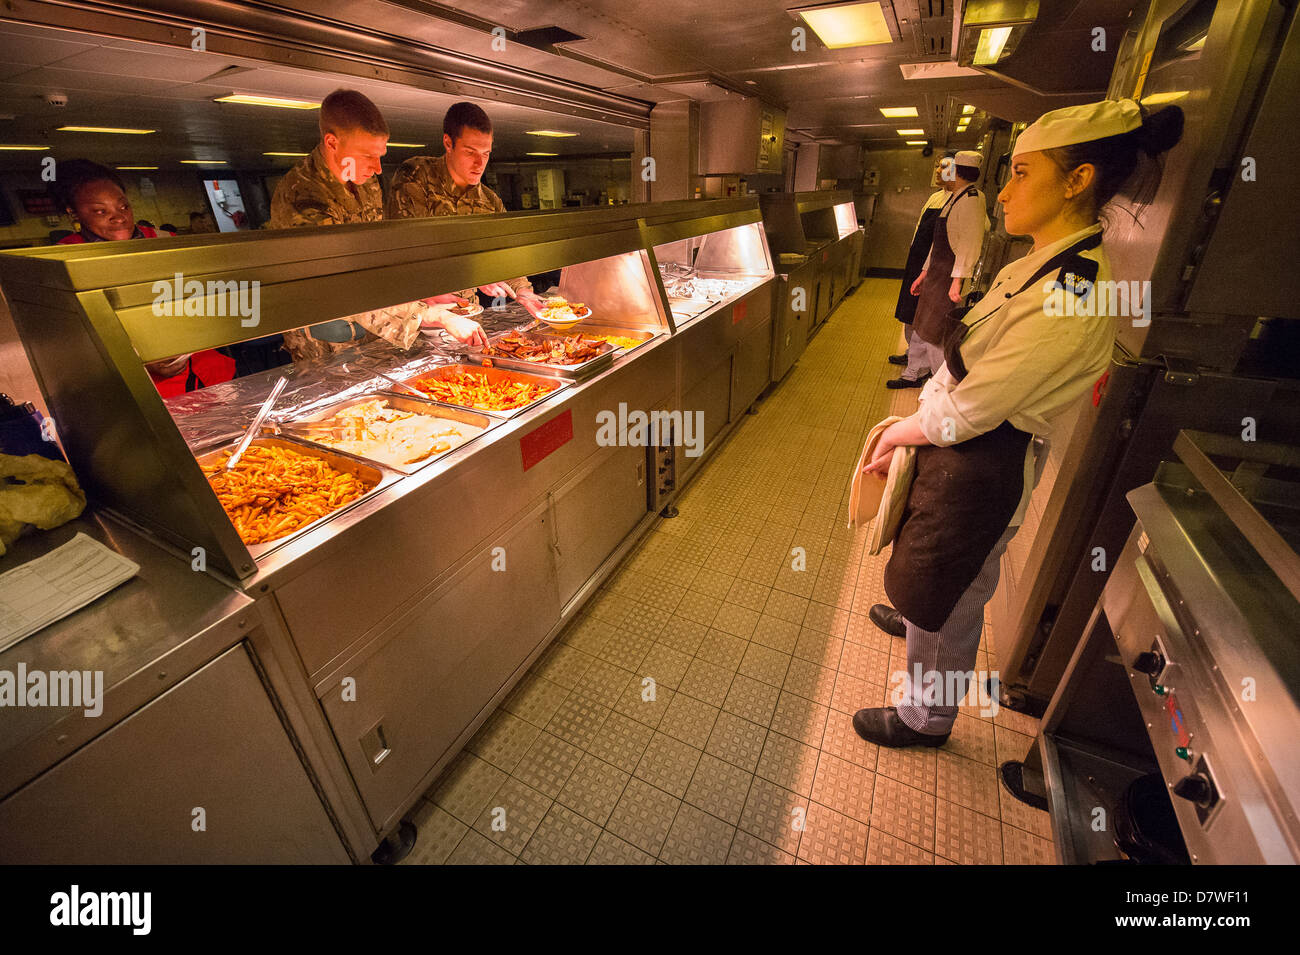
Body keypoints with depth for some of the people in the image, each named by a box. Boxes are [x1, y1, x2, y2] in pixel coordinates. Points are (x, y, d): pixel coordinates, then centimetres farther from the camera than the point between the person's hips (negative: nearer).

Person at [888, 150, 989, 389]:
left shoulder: (971, 200, -14)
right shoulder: (952, 199, 16)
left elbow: (970, 244, -22)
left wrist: (957, 281, -28)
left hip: (950, 279, -10)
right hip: (936, 274, 10)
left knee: (935, 333, -6)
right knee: (920, 327, 16)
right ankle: (914, 375, 29)